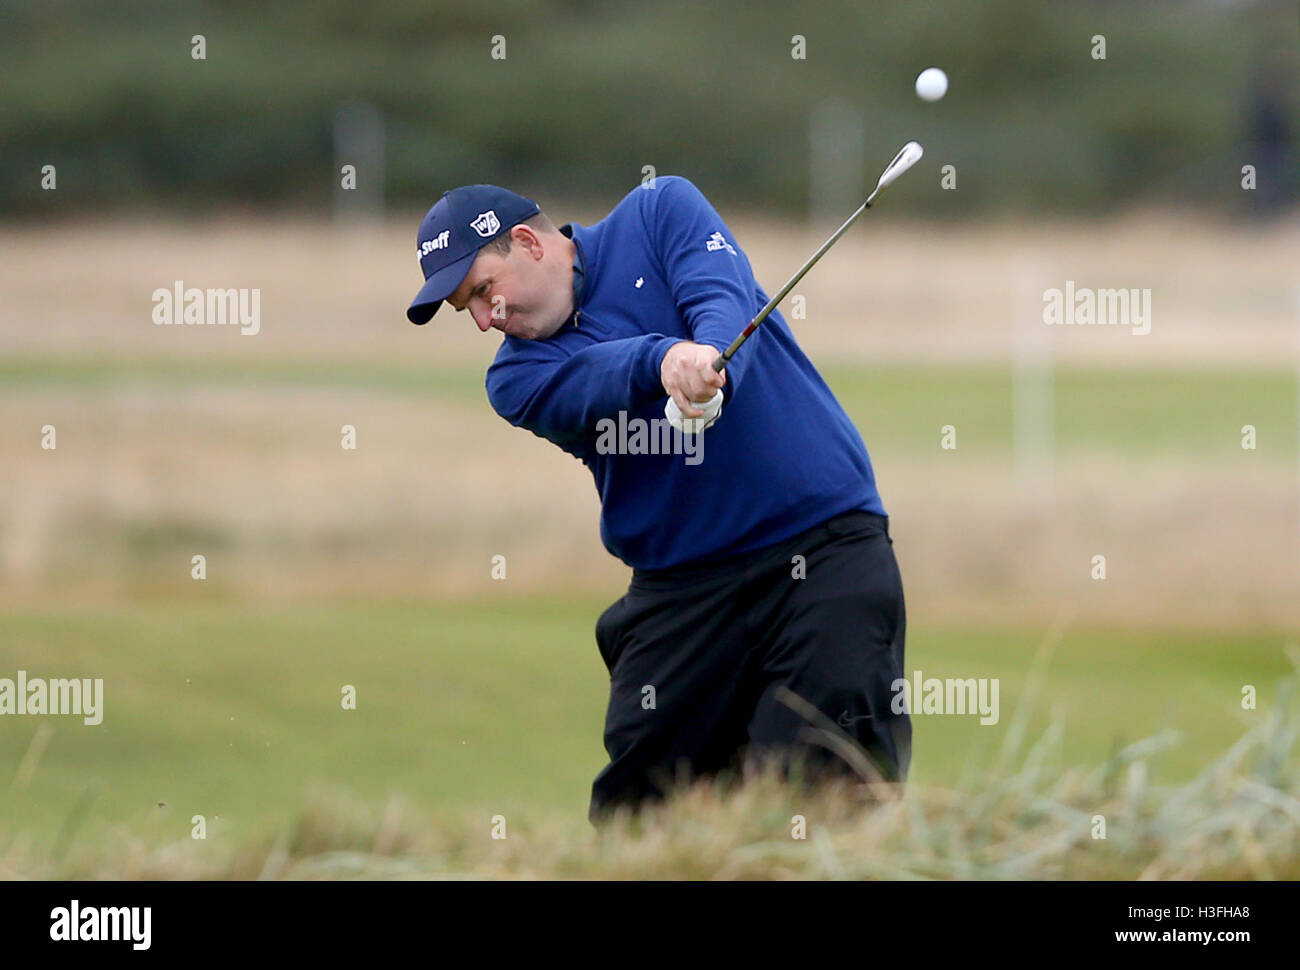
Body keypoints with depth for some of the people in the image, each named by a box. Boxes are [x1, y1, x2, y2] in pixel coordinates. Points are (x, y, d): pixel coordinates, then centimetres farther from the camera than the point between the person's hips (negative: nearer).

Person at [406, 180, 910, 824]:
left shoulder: (660, 211, 5)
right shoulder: (517, 378, 7)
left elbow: (727, 302, -14)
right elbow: (603, 380, -15)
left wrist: (707, 359, -37)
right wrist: (666, 359, -37)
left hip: (826, 538, -3)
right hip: (682, 585, 3)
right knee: (636, 803, -3)